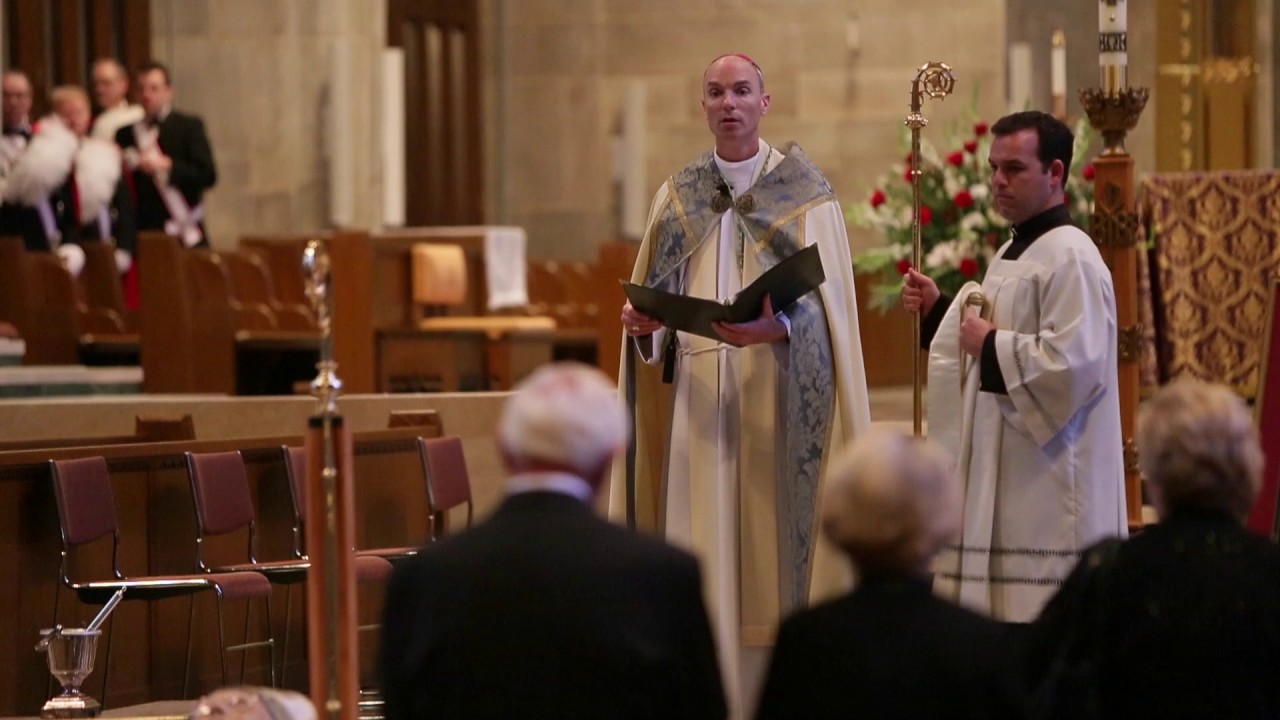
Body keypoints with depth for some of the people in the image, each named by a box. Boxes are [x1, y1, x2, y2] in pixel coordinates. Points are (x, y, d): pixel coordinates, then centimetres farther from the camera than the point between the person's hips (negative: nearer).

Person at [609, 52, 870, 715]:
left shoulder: (805, 193, 1)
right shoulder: (677, 196, 13)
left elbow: (828, 305, -6)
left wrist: (774, 329, -24)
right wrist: (643, 326, -8)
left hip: (777, 401, -3)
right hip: (698, 398, 3)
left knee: (774, 546, -5)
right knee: (701, 548, -2)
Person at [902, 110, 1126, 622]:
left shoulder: (1070, 258, -15)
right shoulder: (1012, 255, 17)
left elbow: (1072, 364, -24)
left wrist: (992, 346, -16)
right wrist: (939, 311, 12)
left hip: (1049, 479, -10)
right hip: (1003, 474, 10)